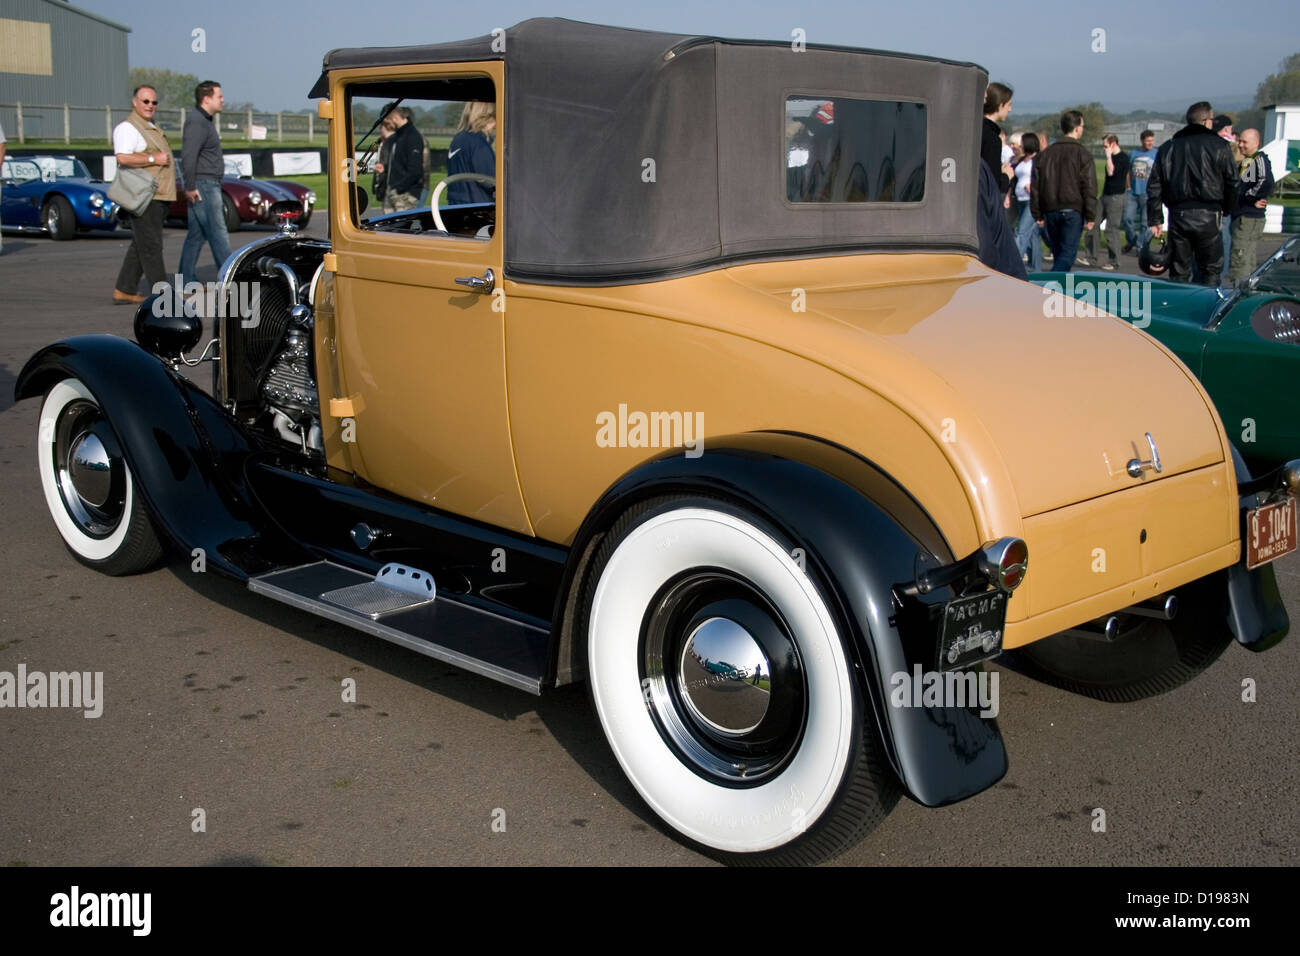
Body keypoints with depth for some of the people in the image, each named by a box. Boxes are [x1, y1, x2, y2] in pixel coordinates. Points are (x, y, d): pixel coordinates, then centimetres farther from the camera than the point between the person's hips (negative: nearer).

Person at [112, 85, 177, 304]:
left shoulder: (152, 127, 21)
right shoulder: (127, 127, -10)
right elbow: (123, 157, -23)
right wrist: (154, 159, -20)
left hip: (158, 196, 10)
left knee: (140, 246, 11)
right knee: (151, 246, -8)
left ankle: (124, 290, 16)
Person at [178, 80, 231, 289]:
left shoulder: (204, 120, 18)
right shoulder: (197, 122, -15)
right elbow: (188, 156, -23)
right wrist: (190, 187, -24)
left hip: (209, 186, 10)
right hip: (202, 187, -10)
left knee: (196, 235, 10)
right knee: (218, 233, -8)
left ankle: (186, 282, 12)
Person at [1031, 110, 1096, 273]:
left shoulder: (1046, 153, 11)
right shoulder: (1082, 153, -4)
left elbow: (1035, 186, 10)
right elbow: (1089, 186, -8)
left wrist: (1038, 214, 14)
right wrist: (1090, 216, -4)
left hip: (1050, 211, 5)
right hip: (1073, 211, -5)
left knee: (1058, 253, 16)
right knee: (1068, 254, -7)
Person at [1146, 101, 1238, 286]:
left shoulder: (1167, 148, 12)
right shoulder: (1219, 146, 1)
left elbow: (1154, 186, 9)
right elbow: (1231, 183, 2)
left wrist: (1155, 219, 10)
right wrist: (1226, 210, 17)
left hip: (1177, 214, 3)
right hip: (1207, 216, -3)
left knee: (1179, 272, 8)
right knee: (1211, 271, 4)